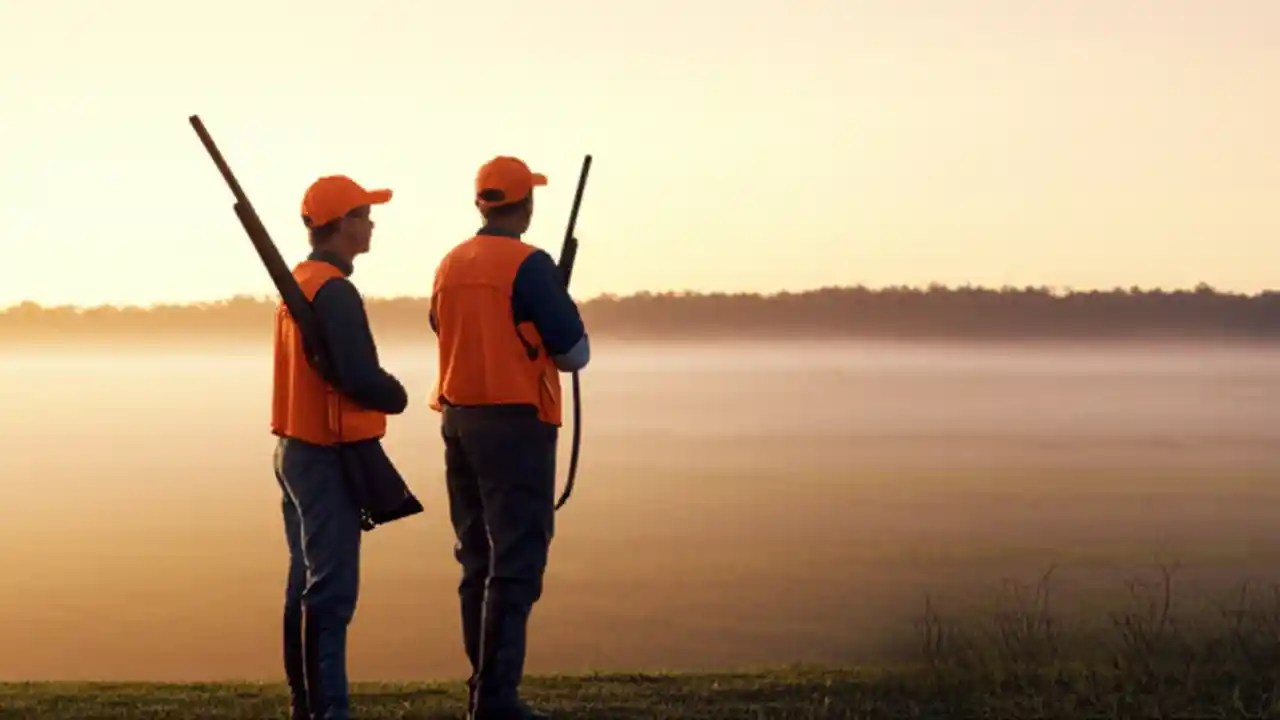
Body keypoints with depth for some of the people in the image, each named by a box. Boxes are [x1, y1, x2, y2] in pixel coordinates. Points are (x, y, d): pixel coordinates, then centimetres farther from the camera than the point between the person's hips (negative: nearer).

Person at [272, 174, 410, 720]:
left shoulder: (296, 283, 13)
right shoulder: (334, 292, -17)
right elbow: (360, 378, -24)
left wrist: (381, 391, 9)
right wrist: (398, 396, -4)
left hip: (294, 449, 10)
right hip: (328, 456, -10)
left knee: (306, 583, 14)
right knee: (331, 591, -8)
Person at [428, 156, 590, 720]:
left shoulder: (449, 266, 8)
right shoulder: (529, 265, -12)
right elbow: (575, 354, -11)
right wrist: (548, 340, 11)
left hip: (459, 421, 7)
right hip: (515, 424, -7)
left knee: (477, 561, 14)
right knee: (515, 565, -5)